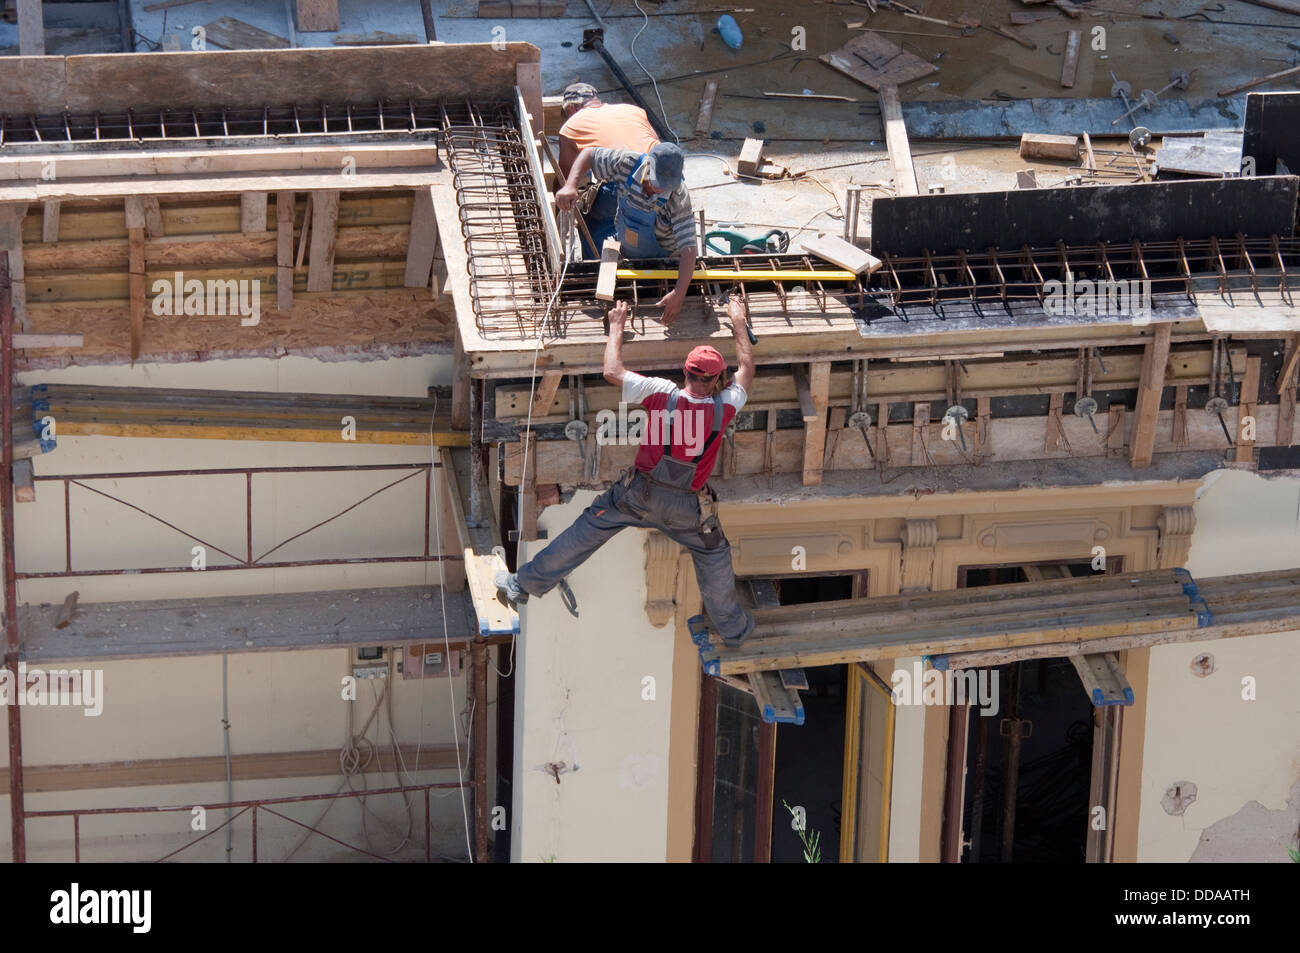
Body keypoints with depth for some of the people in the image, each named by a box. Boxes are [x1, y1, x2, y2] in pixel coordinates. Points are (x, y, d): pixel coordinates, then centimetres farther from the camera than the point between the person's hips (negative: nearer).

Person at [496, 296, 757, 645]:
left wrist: (616, 327, 5)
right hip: (688, 508, 0)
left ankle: (524, 584, 20)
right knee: (713, 555, 22)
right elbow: (746, 372, 7)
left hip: (640, 494, 0)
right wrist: (739, 324, 18)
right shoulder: (723, 408, -14)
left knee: (587, 531, 12)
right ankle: (732, 626, 36)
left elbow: (612, 371, -9)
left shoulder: (663, 394, -19)